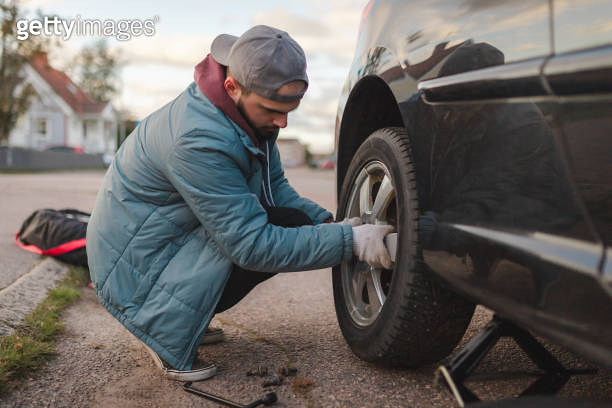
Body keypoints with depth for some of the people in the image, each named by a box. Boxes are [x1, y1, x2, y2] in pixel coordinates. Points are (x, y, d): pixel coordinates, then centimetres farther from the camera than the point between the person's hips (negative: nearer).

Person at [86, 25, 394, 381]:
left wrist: (326, 222, -9)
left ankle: (190, 316, 7)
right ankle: (169, 344, -11)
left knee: (293, 225, -5)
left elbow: (275, 185, 8)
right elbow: (253, 245, -31)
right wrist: (349, 241, -31)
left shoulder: (250, 113, -5)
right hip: (132, 269, -9)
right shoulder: (199, 140, -33)